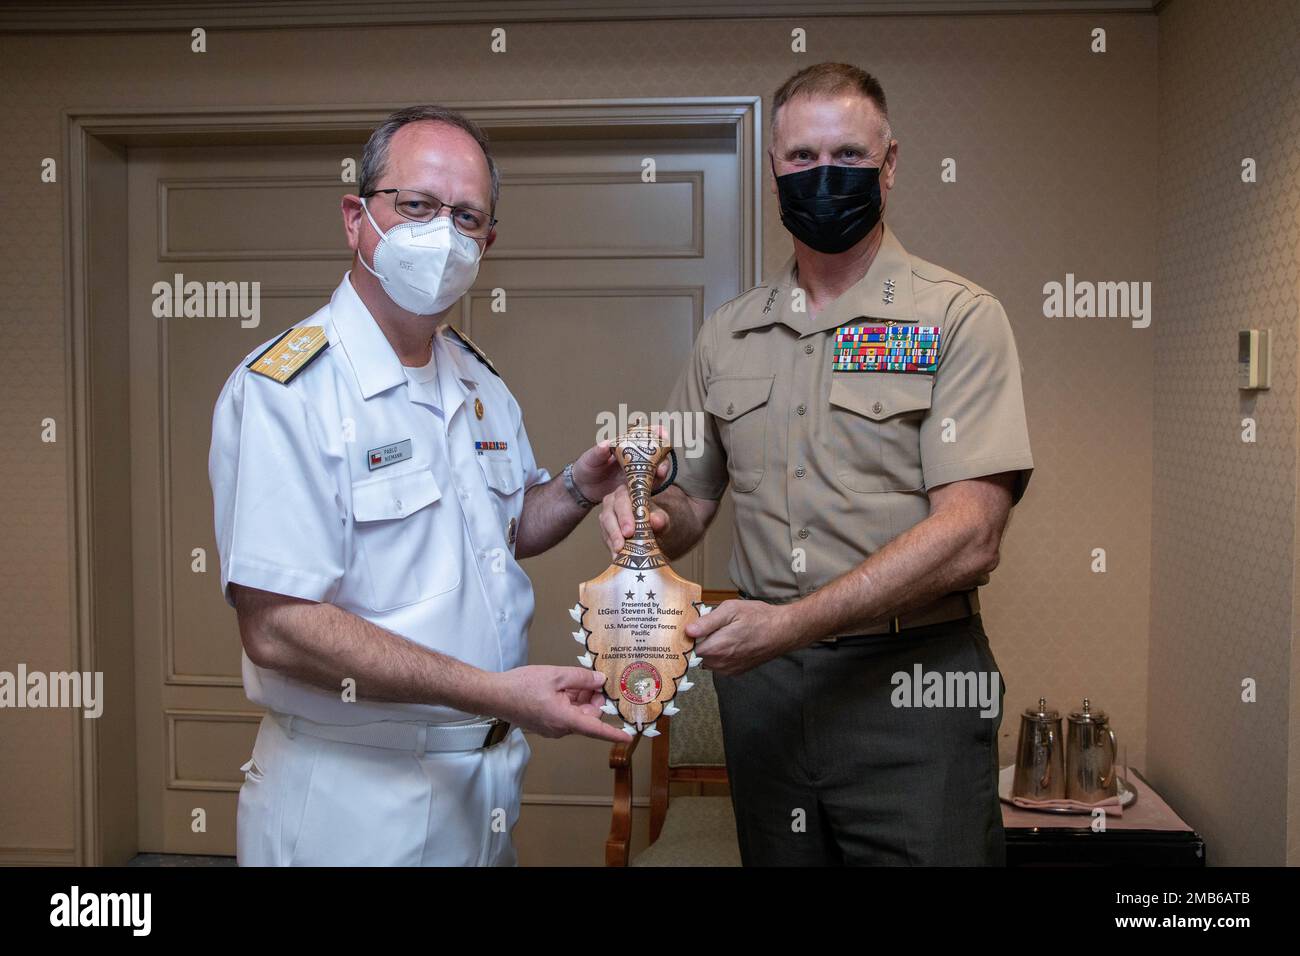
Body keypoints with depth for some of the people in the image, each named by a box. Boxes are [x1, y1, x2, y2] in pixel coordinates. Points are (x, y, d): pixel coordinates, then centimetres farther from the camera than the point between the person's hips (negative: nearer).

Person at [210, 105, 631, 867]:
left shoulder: (480, 381, 7)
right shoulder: (287, 389, -19)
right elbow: (277, 629, -25)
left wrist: (579, 489, -3)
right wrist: (494, 691, -27)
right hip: (355, 802, -7)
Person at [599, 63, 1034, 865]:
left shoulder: (959, 318, -6)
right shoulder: (728, 334, 9)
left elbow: (968, 536, -16)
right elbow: (691, 505, 14)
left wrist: (788, 624, -23)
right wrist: (650, 516, -10)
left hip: (909, 686, -4)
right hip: (761, 685, 4)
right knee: (774, 855, 17)